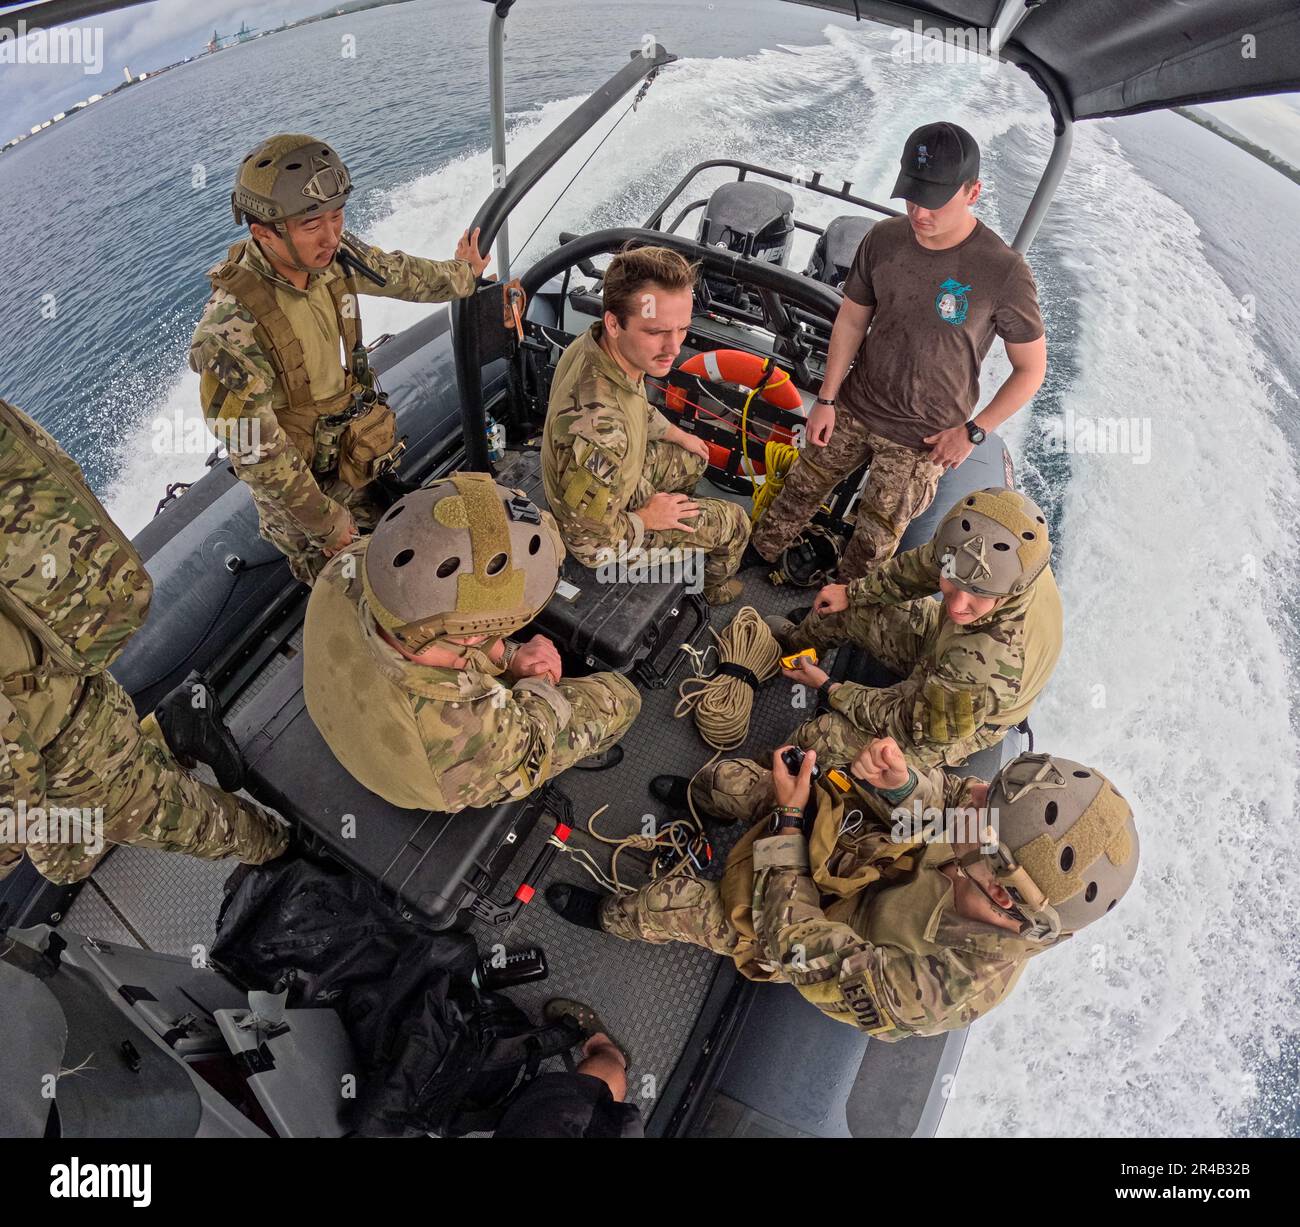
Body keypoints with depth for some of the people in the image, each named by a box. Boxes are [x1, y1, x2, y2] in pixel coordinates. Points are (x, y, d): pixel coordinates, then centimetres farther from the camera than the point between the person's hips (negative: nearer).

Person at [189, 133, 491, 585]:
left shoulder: (333, 254, -17)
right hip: (293, 477, -5)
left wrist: (460, 275, 23)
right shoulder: (230, 330, -35)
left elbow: (397, 273, 6)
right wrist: (325, 523, -20)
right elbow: (256, 455, -28)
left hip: (356, 446, 6)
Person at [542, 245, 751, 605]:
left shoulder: (597, 343, -19)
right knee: (733, 522, 4)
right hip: (605, 528, -7)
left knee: (694, 459, 24)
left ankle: (683, 542, 49)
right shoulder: (598, 431, -46)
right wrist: (645, 520, -19)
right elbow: (591, 546, -35)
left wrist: (674, 434, 14)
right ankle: (715, 586, 38)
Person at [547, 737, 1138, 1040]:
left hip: (818, 924, -4)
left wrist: (787, 819, -30)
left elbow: (797, 946, -34)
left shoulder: (932, 990, -43)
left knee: (669, 903, -8)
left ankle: (610, 917, 33)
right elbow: (942, 794, -10)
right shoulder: (1002, 845, -30)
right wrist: (898, 781, -34)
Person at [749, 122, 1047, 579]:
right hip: (852, 409, 4)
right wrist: (826, 399, -1)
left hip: (921, 439, -4)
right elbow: (851, 321, 3)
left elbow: (1031, 369, -10)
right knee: (801, 488, 18)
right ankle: (759, 553, 43)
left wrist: (972, 431, -14)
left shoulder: (1004, 272, -21)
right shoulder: (884, 239, -8)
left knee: (875, 539, 8)